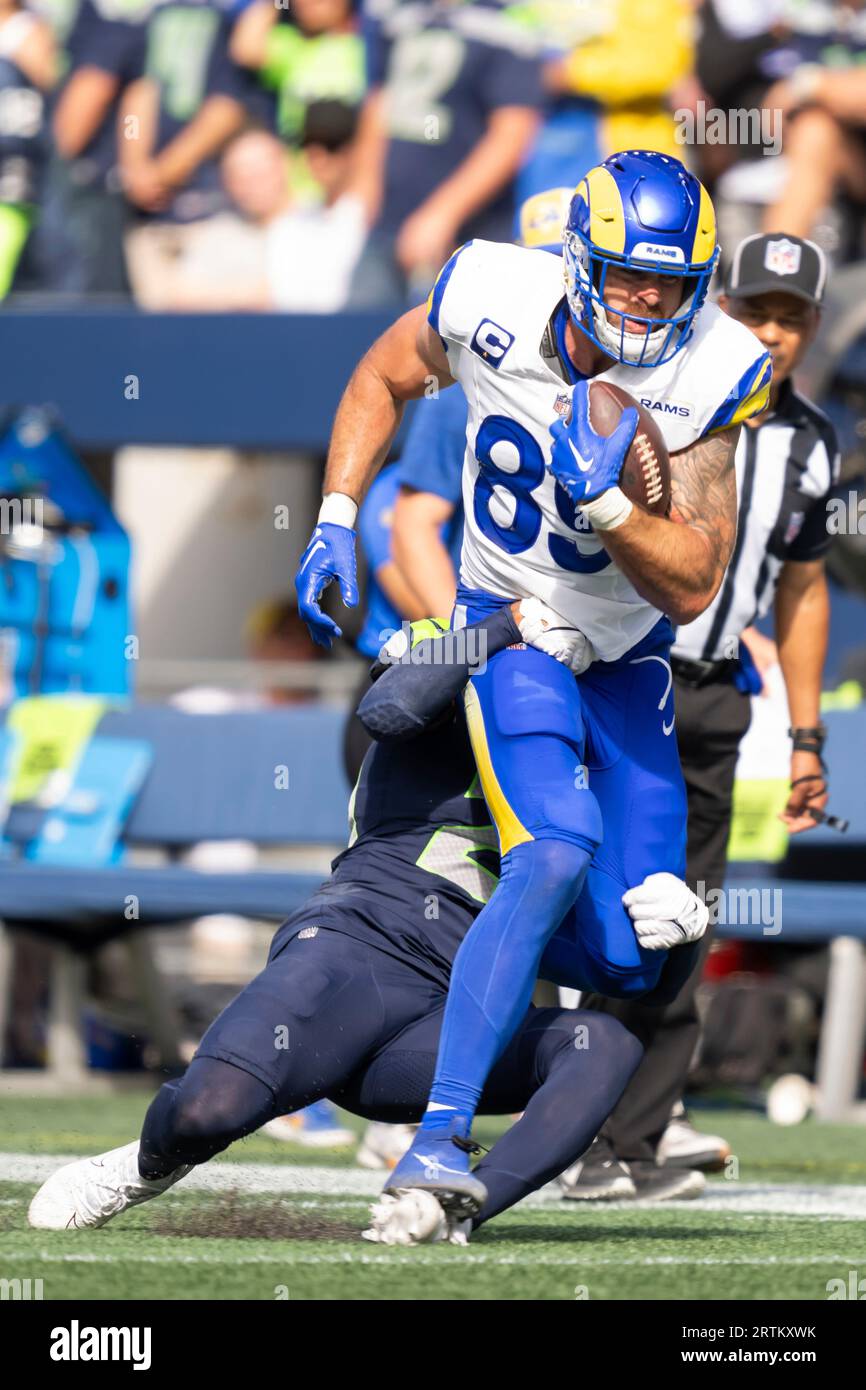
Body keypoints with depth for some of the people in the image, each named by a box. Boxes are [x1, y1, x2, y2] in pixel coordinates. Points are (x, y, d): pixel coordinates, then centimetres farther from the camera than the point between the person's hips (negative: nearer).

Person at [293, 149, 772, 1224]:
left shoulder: (706, 376, -20)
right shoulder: (490, 304, -19)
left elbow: (690, 589, -18)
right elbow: (383, 378, 4)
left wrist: (604, 500, -34)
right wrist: (334, 524, -3)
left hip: (628, 658, 2)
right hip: (513, 627, -2)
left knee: (629, 960, -2)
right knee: (556, 856, -30)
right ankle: (442, 1130, -31)